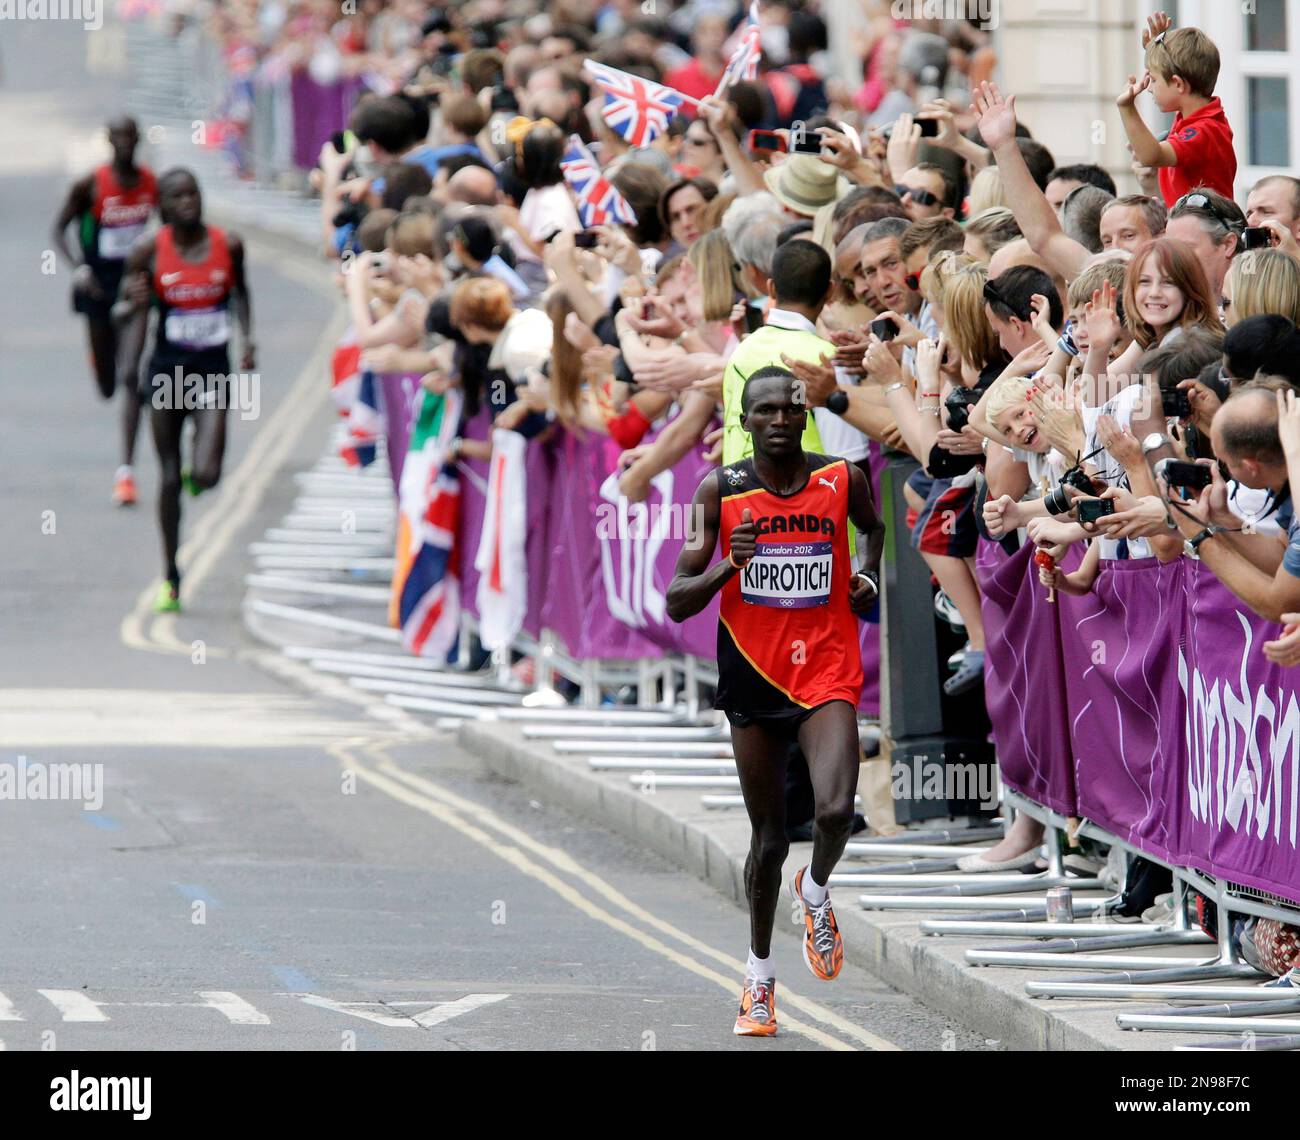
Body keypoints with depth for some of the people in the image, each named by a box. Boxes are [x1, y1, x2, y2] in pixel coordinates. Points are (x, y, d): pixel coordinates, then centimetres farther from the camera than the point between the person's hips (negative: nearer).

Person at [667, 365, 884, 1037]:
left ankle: (816, 891, 11)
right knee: (769, 838, 10)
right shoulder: (720, 491, -5)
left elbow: (873, 526, 24)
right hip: (753, 678, 1)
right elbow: (677, 603, -5)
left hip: (827, 672, -1)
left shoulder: (842, 481, -2)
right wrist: (728, 567, -23)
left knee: (835, 811, -23)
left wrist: (868, 574, 5)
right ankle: (759, 970, 31)